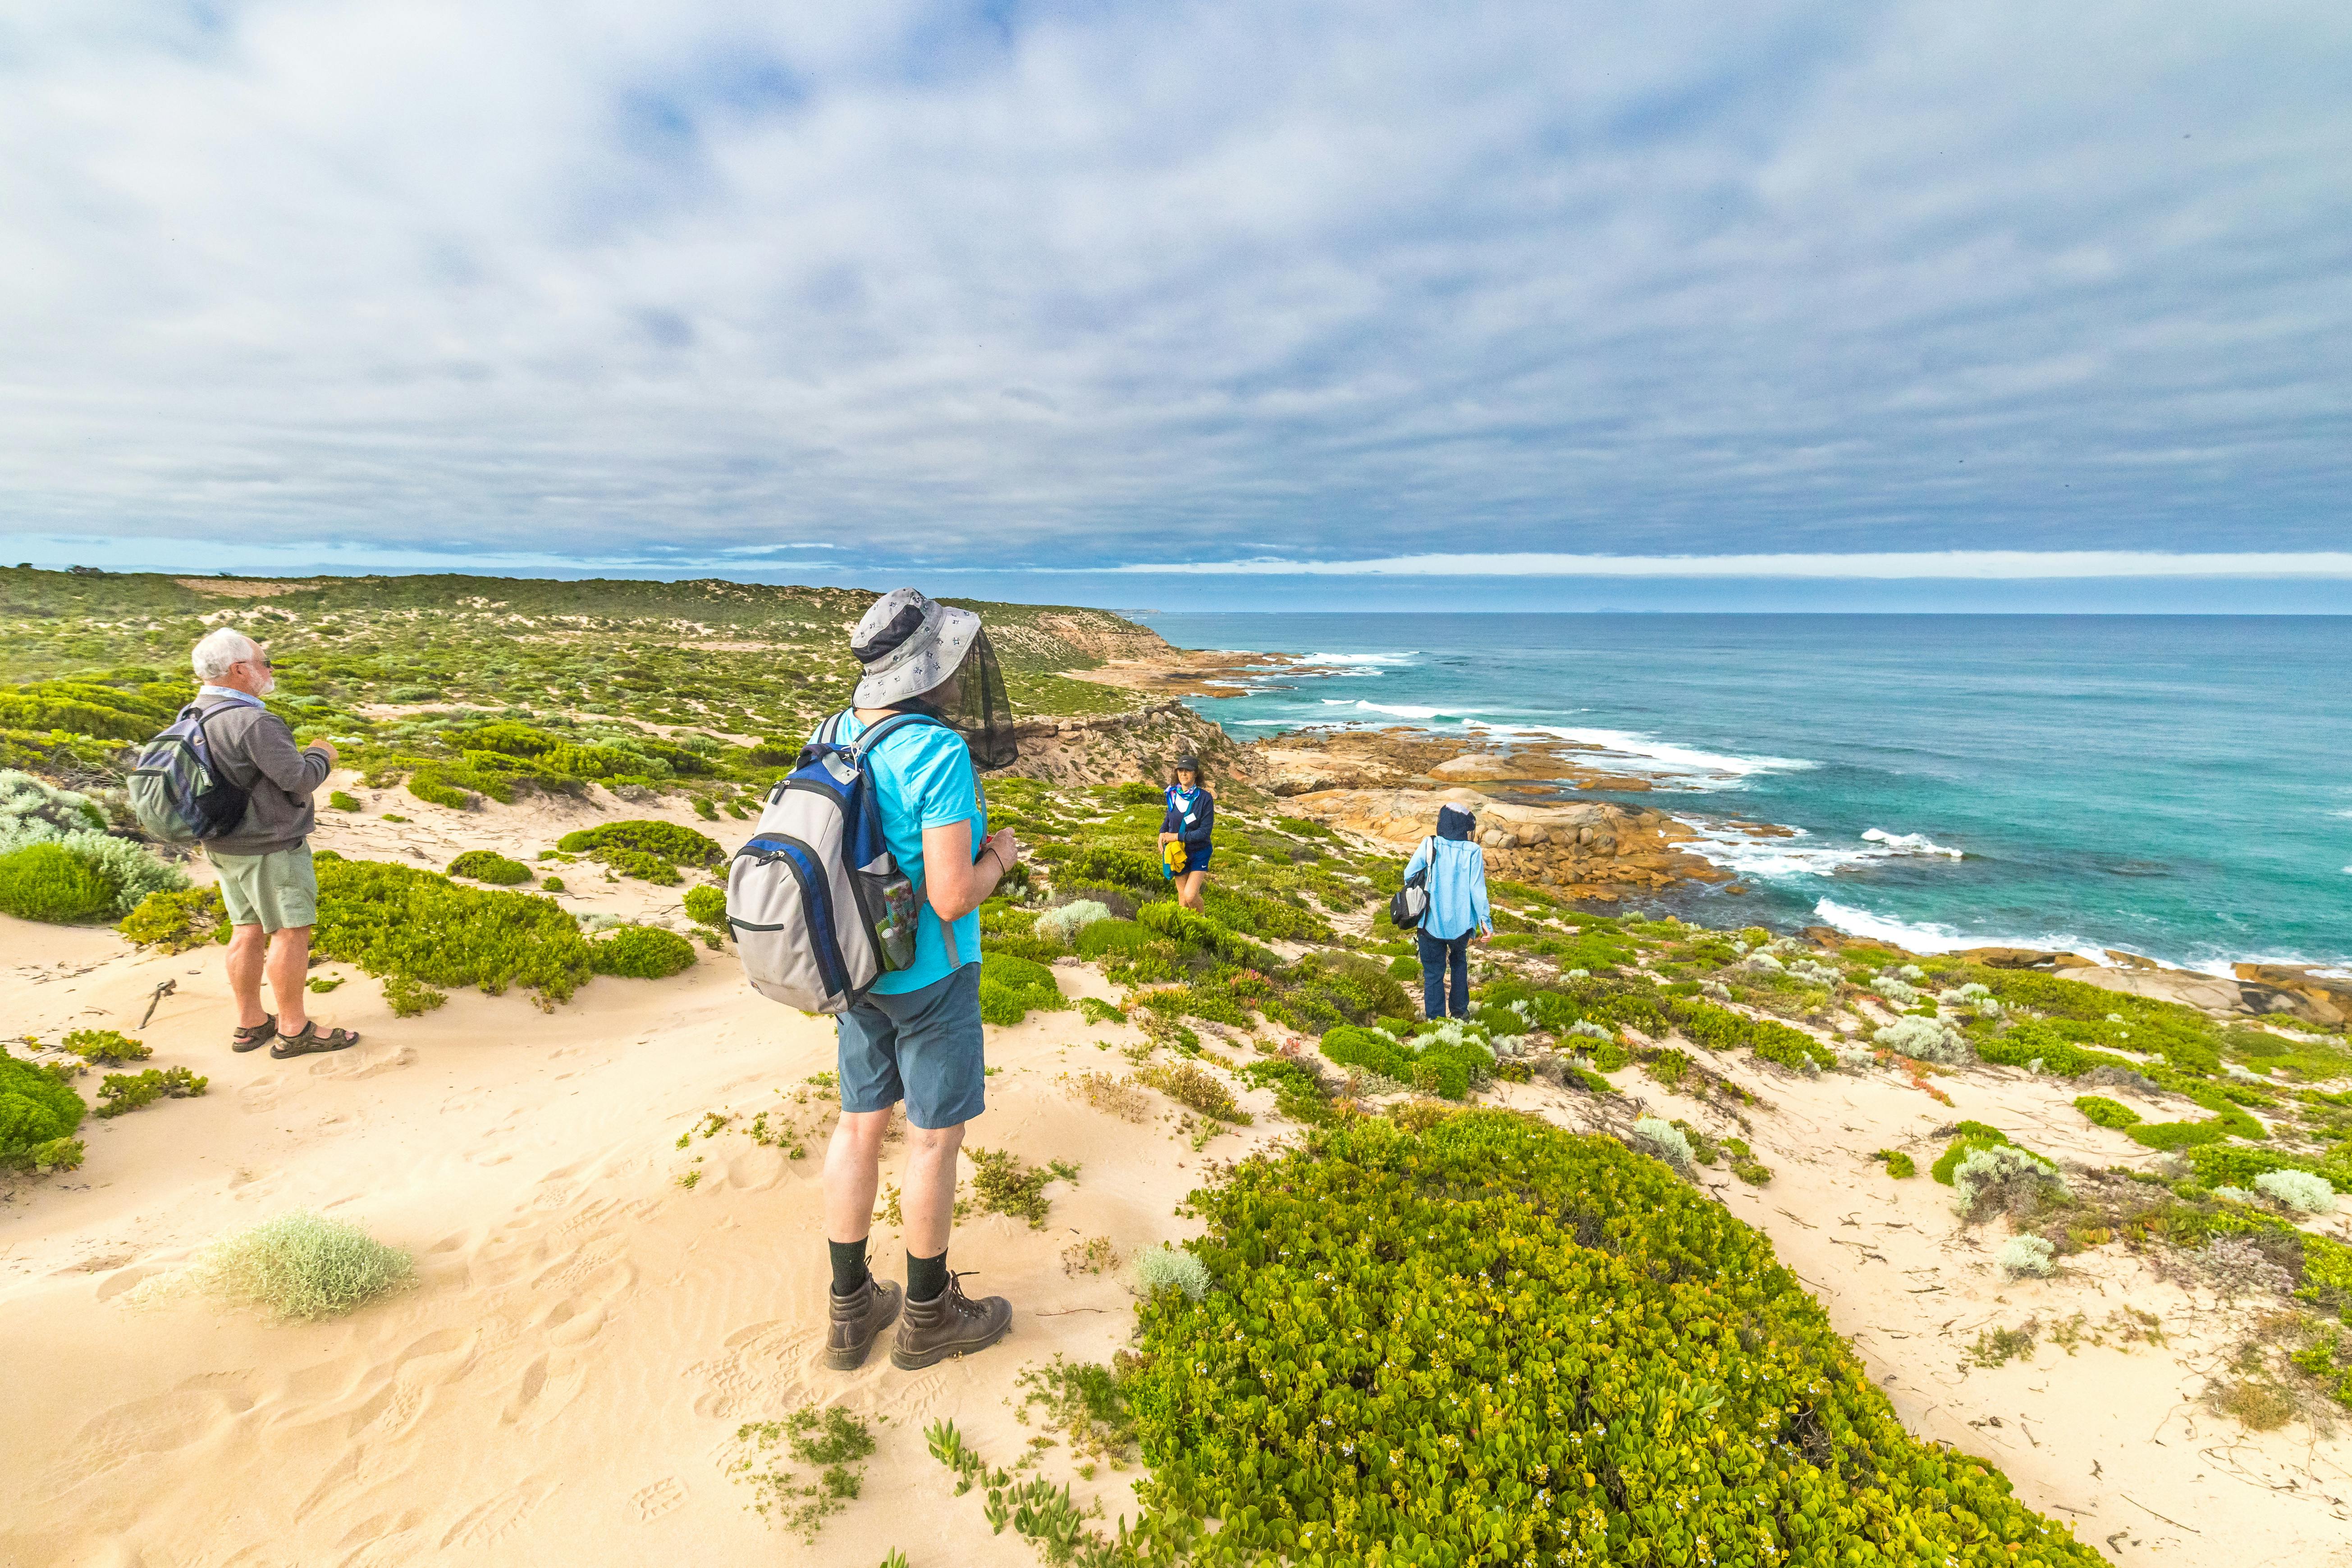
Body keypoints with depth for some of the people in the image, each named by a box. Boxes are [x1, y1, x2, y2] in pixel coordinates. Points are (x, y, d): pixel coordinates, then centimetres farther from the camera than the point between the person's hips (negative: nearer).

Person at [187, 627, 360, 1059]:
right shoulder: (253, 723, -24)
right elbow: (300, 779, -23)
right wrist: (321, 755, -4)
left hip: (227, 843, 9)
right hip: (269, 848, -9)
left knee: (249, 928, 17)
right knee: (292, 930, 1)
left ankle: (250, 1024, 27)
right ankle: (294, 1031, 10)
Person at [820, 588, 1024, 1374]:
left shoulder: (840, 735, 0)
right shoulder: (939, 755, -25)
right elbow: (953, 896, -26)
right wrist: (998, 860, -7)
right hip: (928, 976, -7)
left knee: (860, 1125, 16)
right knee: (935, 1137, 9)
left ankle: (852, 1310, 30)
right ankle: (928, 1316, 26)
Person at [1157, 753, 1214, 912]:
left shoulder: (1205, 798, -16)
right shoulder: (1173, 794, -2)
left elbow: (1206, 831, -19)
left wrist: (1177, 836, -20)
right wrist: (1162, 833, -2)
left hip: (1199, 853, -4)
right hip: (1177, 853, 4)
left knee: (1190, 896, -14)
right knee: (1182, 897, 10)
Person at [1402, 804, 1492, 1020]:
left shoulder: (1429, 845, -7)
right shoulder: (1473, 851, -7)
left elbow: (1409, 875, -6)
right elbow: (1477, 889, -9)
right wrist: (1485, 922, -3)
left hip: (1431, 923, -1)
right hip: (1461, 923, 1)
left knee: (1433, 973, 10)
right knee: (1459, 961, 28)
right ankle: (1459, 1012, 31)